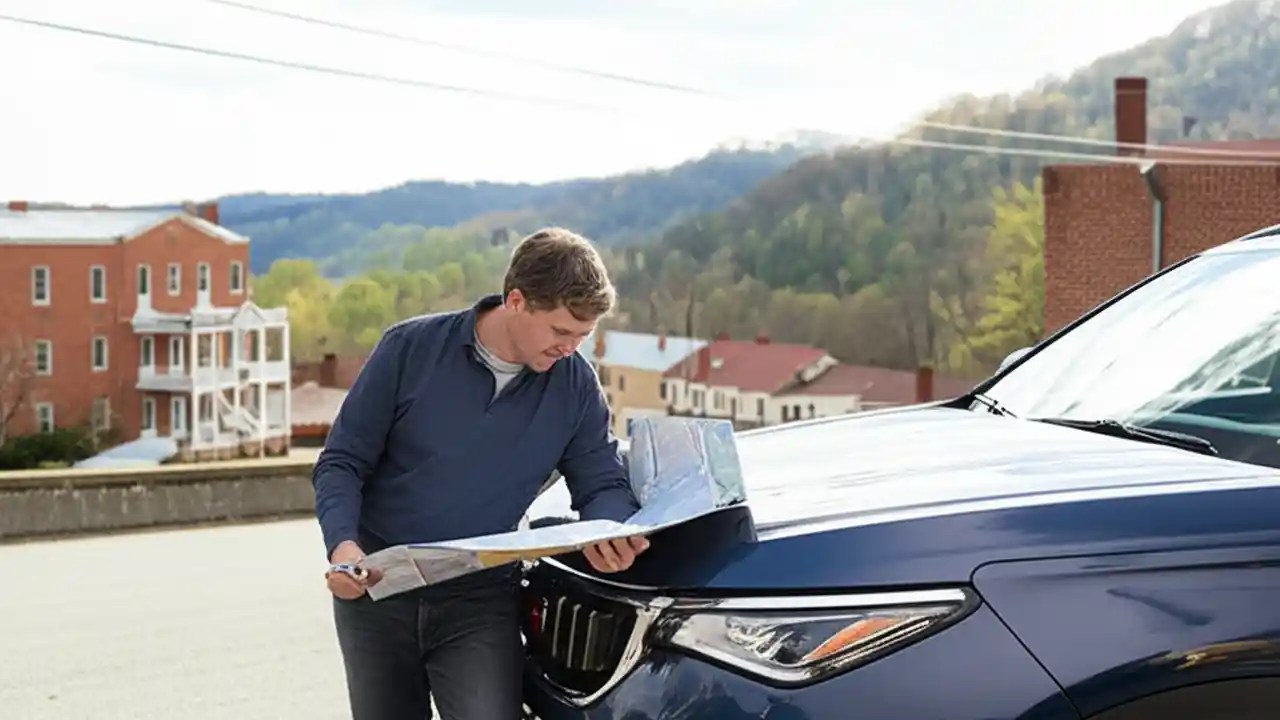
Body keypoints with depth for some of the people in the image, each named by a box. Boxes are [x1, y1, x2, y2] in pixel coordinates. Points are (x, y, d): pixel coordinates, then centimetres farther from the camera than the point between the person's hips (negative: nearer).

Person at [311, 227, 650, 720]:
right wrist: (341, 543, -24)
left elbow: (602, 484, 0)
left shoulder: (576, 387, -4)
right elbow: (342, 462, -5)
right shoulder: (411, 348, -10)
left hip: (482, 601, 0)